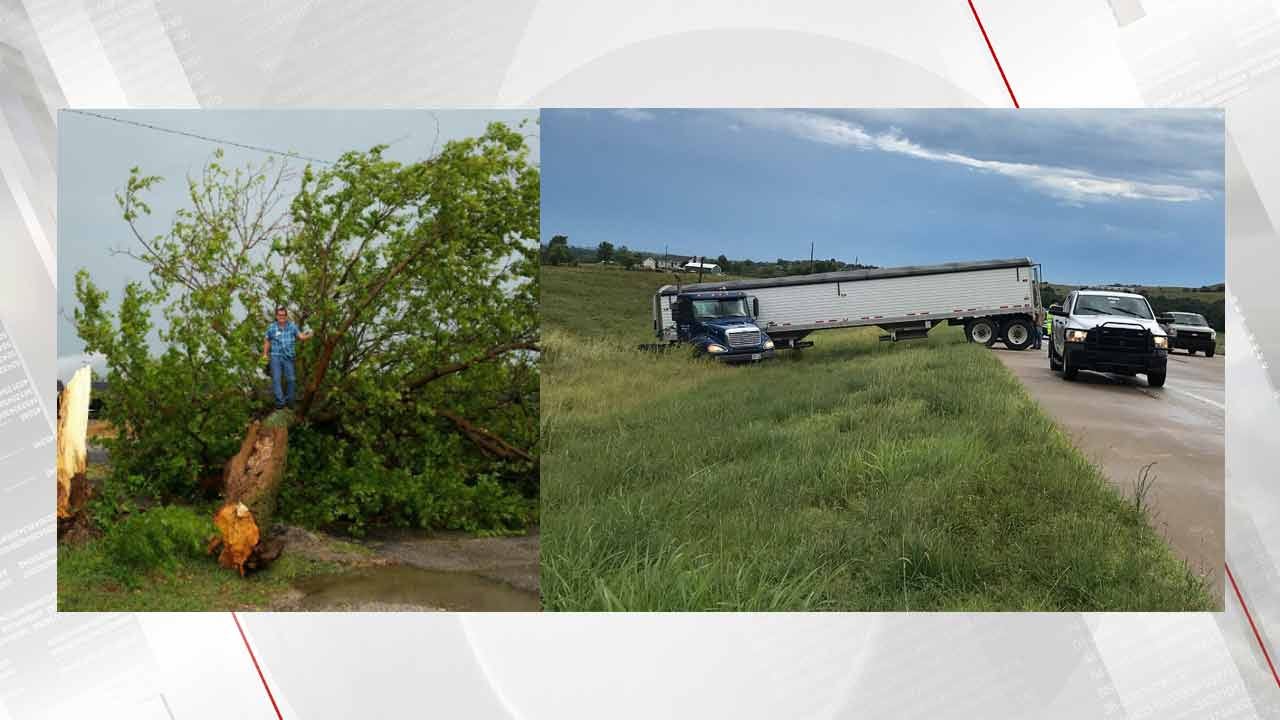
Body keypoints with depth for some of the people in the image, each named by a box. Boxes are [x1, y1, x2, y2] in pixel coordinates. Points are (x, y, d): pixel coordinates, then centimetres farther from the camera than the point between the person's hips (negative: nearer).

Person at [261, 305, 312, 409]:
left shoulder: (292, 326, 2)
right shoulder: (271, 327, 3)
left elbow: (301, 337, -7)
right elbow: (267, 341, 13)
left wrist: (308, 336, -28)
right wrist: (265, 354, 4)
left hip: (288, 357, 0)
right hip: (275, 357, 0)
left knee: (291, 379, 3)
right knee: (276, 379, -5)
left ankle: (289, 400, 19)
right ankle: (280, 401, 0)